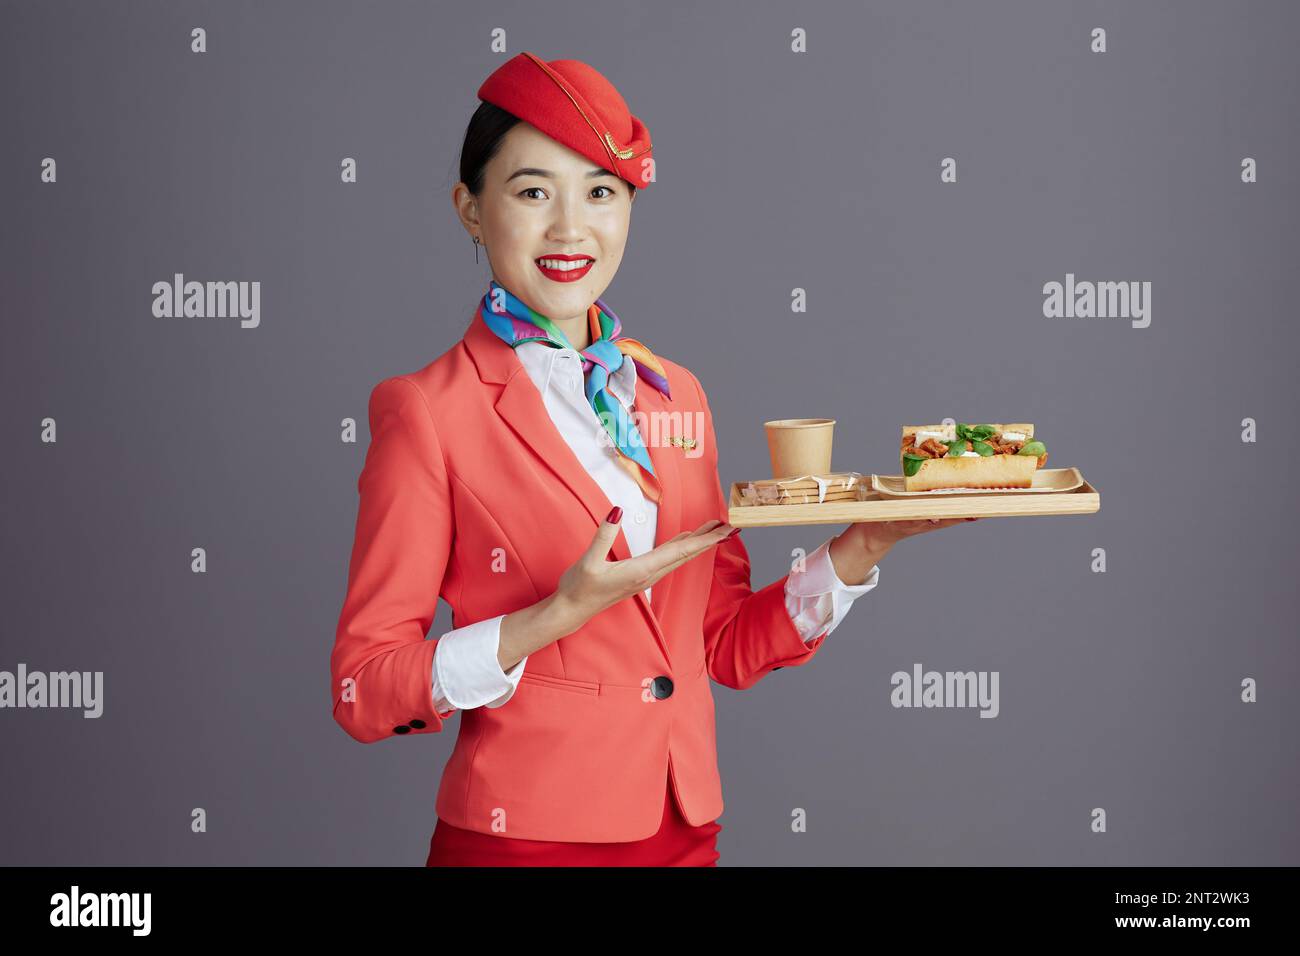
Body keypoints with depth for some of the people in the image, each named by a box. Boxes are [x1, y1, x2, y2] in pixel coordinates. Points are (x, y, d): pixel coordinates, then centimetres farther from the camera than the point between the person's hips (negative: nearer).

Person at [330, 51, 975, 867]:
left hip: (684, 831, 5)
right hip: (523, 835, -5)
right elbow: (364, 690, -10)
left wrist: (862, 548, -3)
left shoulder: (676, 396, 6)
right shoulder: (430, 413, -10)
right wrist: (563, 615, -19)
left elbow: (727, 647, 9)